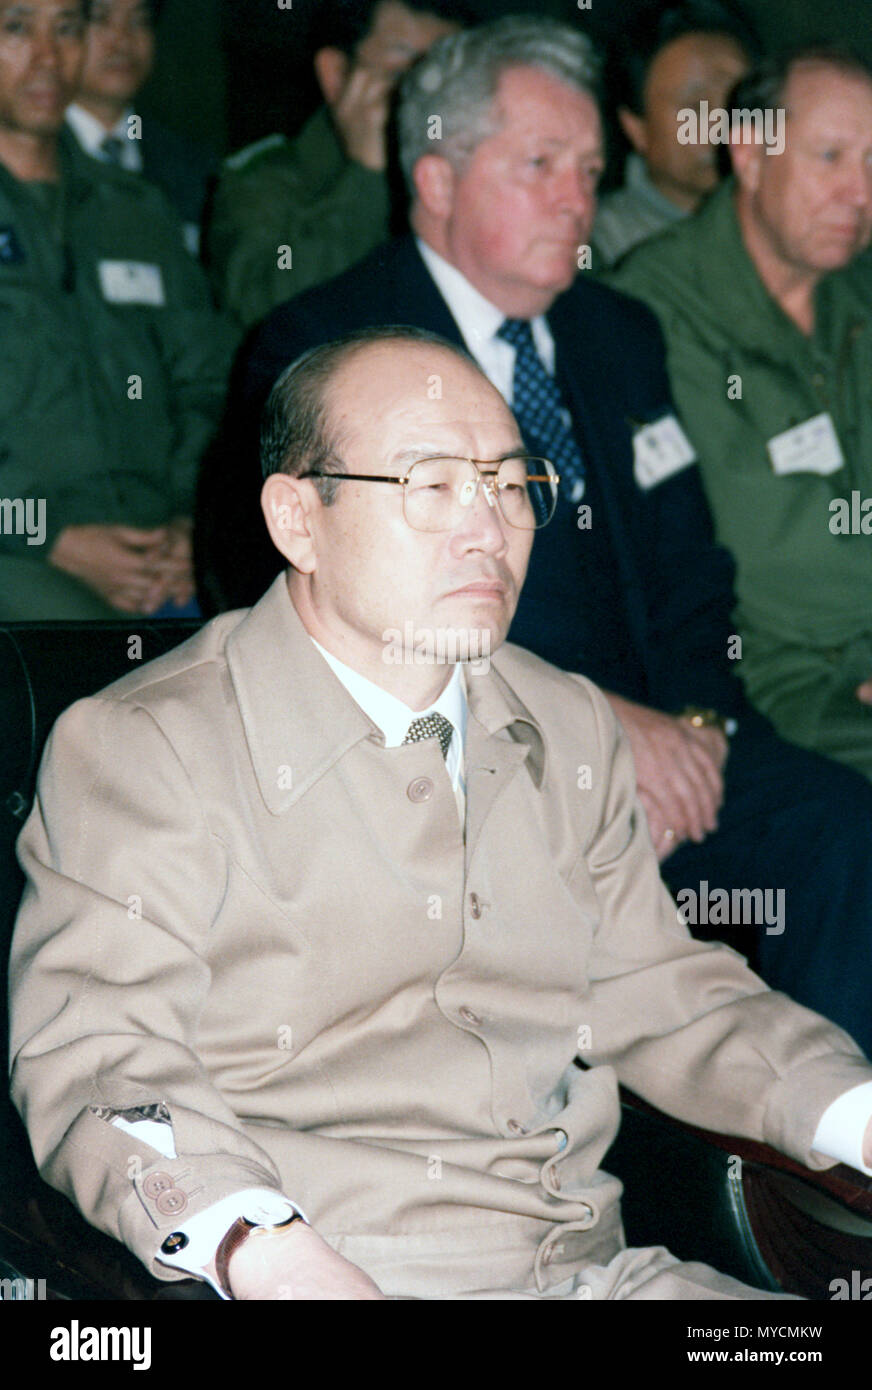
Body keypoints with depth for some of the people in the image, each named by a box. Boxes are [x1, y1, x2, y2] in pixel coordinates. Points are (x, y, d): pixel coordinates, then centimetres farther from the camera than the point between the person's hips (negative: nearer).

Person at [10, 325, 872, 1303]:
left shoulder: (571, 729, 18)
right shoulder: (137, 749, -2)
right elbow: (93, 1057, -10)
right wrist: (261, 1249, -28)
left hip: (587, 1263, 4)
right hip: (307, 1286, -4)